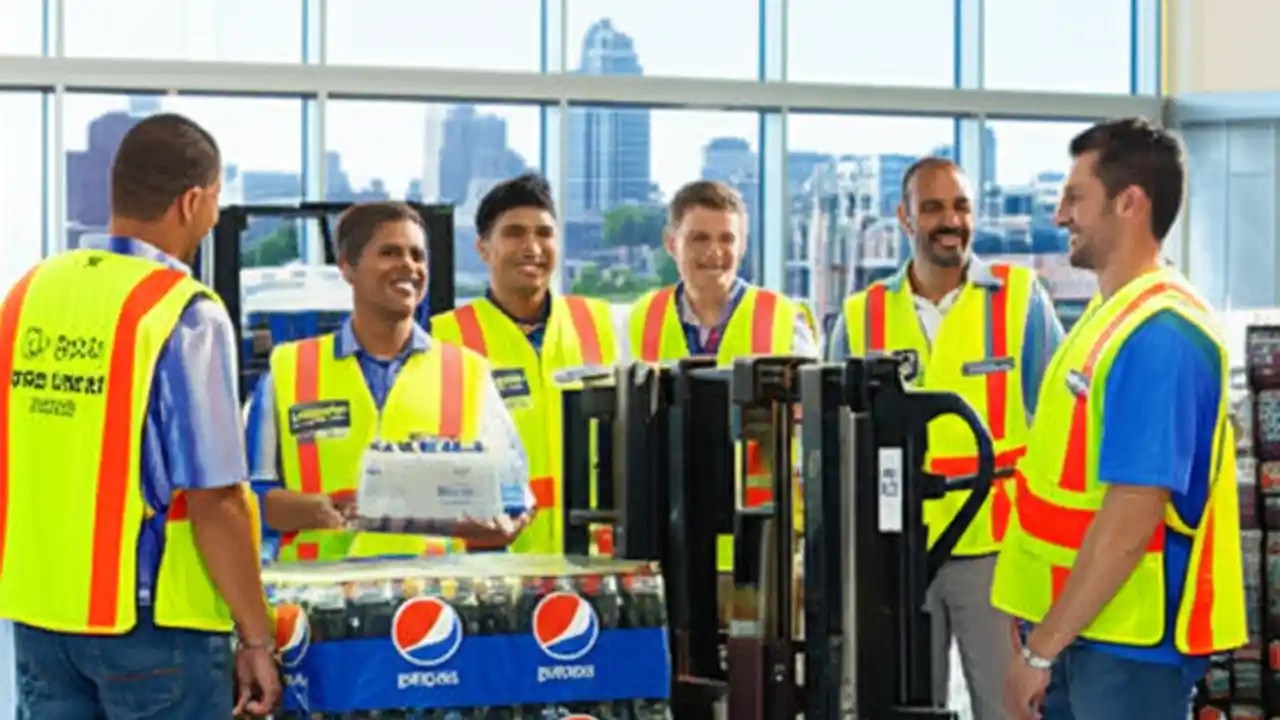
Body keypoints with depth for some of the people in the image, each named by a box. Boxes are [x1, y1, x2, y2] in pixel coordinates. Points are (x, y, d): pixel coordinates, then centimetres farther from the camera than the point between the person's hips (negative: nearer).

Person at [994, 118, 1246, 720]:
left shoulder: (1158, 335, -18)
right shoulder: (1111, 314, 13)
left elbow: (1131, 518, -23)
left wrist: (1041, 648, -19)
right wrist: (1041, 633, 16)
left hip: (1127, 644, -9)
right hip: (1078, 629, 9)